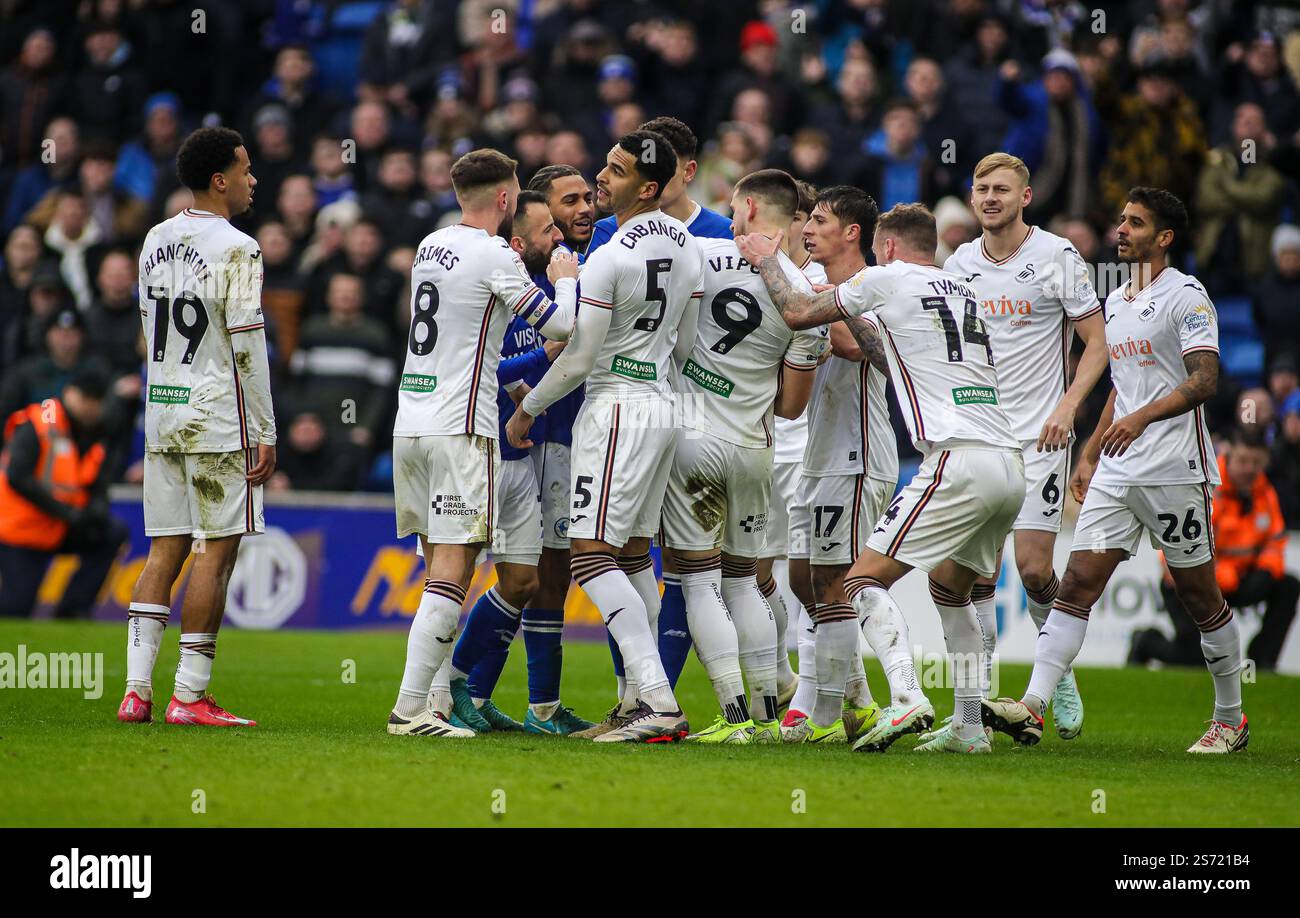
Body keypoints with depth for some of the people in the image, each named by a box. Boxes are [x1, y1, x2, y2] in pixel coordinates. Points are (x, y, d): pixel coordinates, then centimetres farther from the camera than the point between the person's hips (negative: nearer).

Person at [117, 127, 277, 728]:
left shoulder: (155, 242, 11)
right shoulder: (236, 250, -12)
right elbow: (247, 346, -15)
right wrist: (265, 432, -11)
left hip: (162, 412, 7)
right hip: (218, 418, -7)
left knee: (165, 550, 9)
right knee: (217, 550, -2)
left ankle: (136, 689, 2)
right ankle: (189, 696, -3)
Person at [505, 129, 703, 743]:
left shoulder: (609, 259, -18)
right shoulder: (686, 246, 8)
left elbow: (580, 357, -14)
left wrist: (528, 408, 0)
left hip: (616, 408, -9)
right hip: (663, 402, 9)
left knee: (592, 555, -11)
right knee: (634, 553, 15)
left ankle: (657, 702, -21)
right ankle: (639, 698, 16)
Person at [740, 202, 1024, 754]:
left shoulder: (886, 279, 3)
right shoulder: (961, 292, 24)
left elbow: (798, 315, 12)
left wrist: (763, 261, 28)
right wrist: (854, 317, 40)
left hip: (960, 461, -8)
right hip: (1009, 465, 8)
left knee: (864, 580, -6)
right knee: (950, 588, 23)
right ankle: (969, 727, 17)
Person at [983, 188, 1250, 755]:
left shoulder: (1186, 297, -7)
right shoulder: (1115, 303, 18)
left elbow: (1205, 379, -18)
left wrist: (1141, 418, -30)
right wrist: (1089, 455, 24)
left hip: (1176, 471, -7)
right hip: (1116, 472, 7)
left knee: (1199, 595, 3)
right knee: (1078, 583, -6)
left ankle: (1230, 720, 16)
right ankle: (1033, 707, -15)